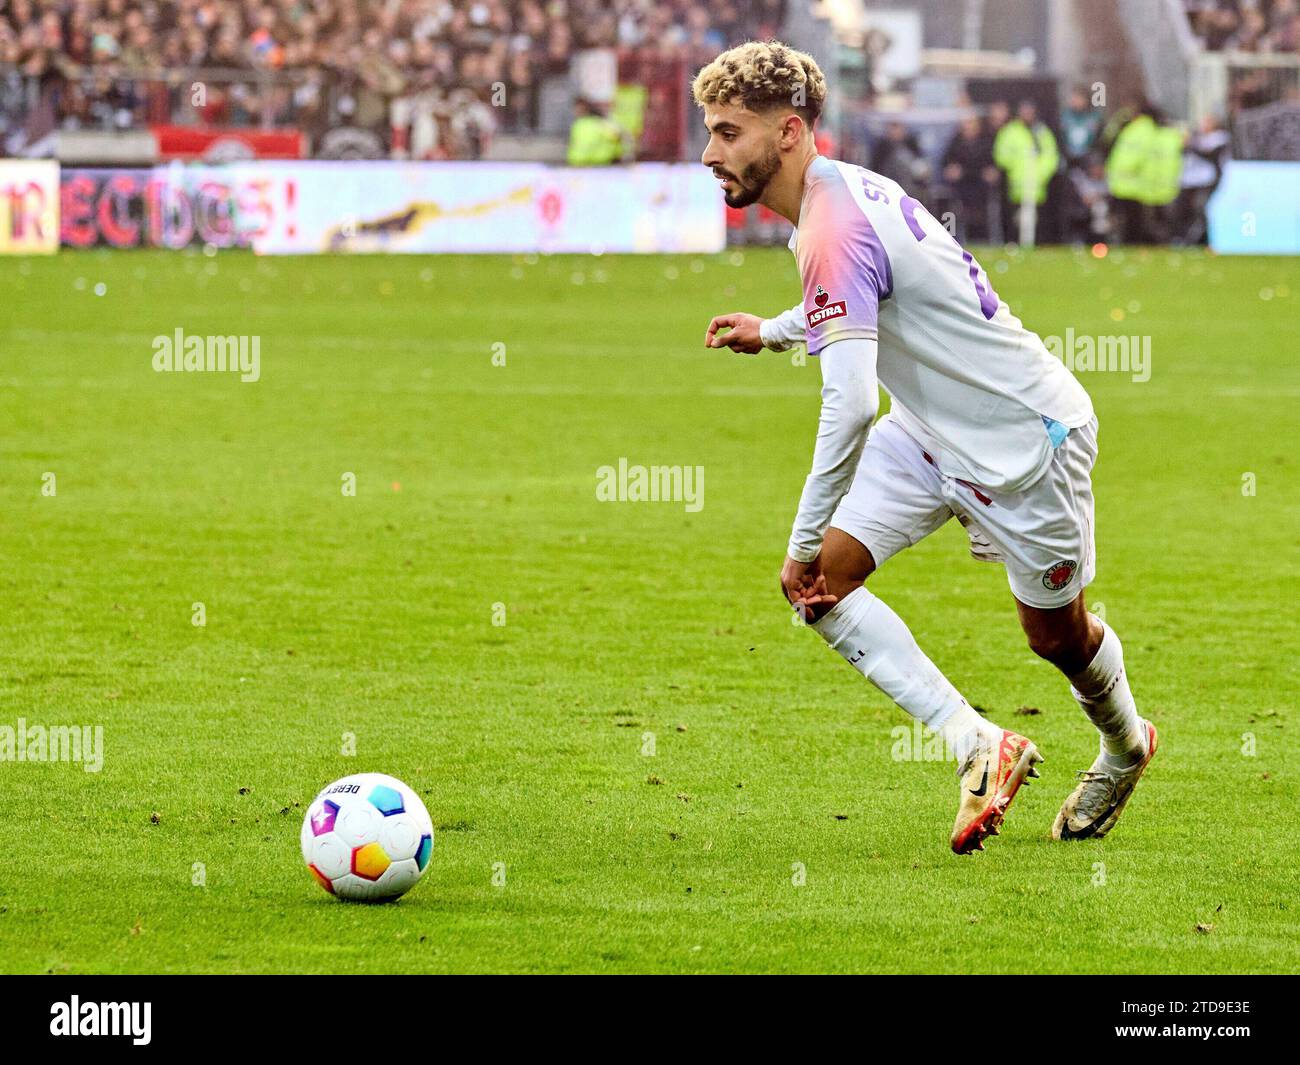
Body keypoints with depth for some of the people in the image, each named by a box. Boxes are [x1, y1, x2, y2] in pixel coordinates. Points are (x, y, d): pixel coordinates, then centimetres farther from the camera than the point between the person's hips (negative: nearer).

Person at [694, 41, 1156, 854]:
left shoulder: (834, 231, -30)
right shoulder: (839, 192, -2)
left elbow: (850, 404, -38)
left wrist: (807, 538, -32)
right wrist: (775, 331, 22)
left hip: (1023, 438, -9)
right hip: (930, 430, 9)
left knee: (1056, 635, 11)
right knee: (820, 583, -8)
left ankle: (1125, 746, 43)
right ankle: (980, 748, -6)